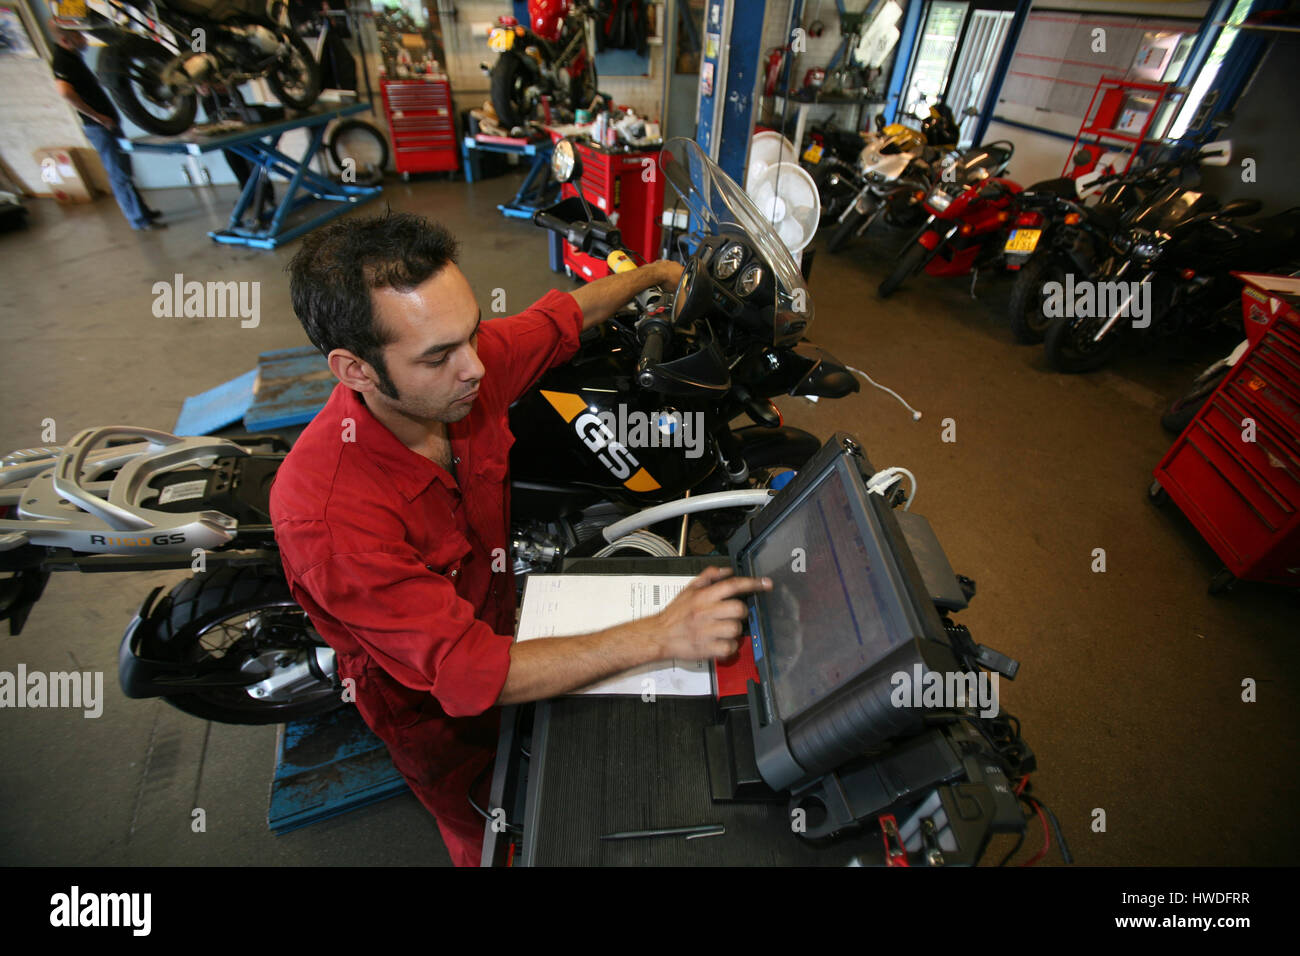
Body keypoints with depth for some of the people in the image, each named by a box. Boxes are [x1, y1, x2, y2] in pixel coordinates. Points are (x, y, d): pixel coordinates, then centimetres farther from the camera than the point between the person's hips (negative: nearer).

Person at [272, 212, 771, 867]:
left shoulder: (465, 363, -22)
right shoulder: (327, 514, -39)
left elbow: (563, 316, -2)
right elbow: (466, 674, -37)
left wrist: (655, 273, 13)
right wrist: (660, 635, -41)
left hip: (496, 613, 5)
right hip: (430, 698, -4)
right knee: (492, 838, 20)